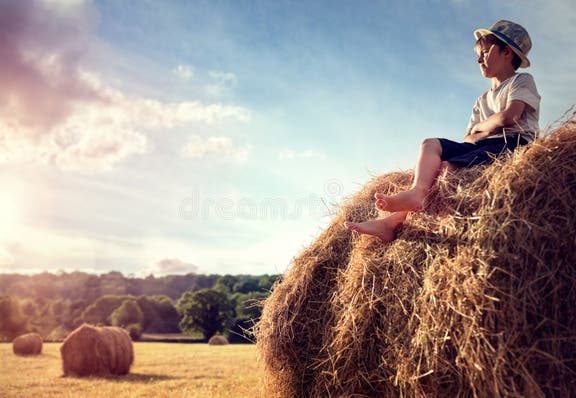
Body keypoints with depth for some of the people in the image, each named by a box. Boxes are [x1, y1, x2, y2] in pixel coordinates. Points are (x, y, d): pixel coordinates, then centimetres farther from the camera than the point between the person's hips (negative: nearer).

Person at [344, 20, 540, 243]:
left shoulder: (522, 81, 11)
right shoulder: (483, 101, 31)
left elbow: (509, 117, -10)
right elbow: (467, 140, 16)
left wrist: (479, 127, 6)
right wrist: (488, 131, -5)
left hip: (515, 143, -7)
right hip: (485, 147, 7)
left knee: (448, 166, -28)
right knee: (431, 145, -15)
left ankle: (393, 221, -39)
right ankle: (416, 192, -40)